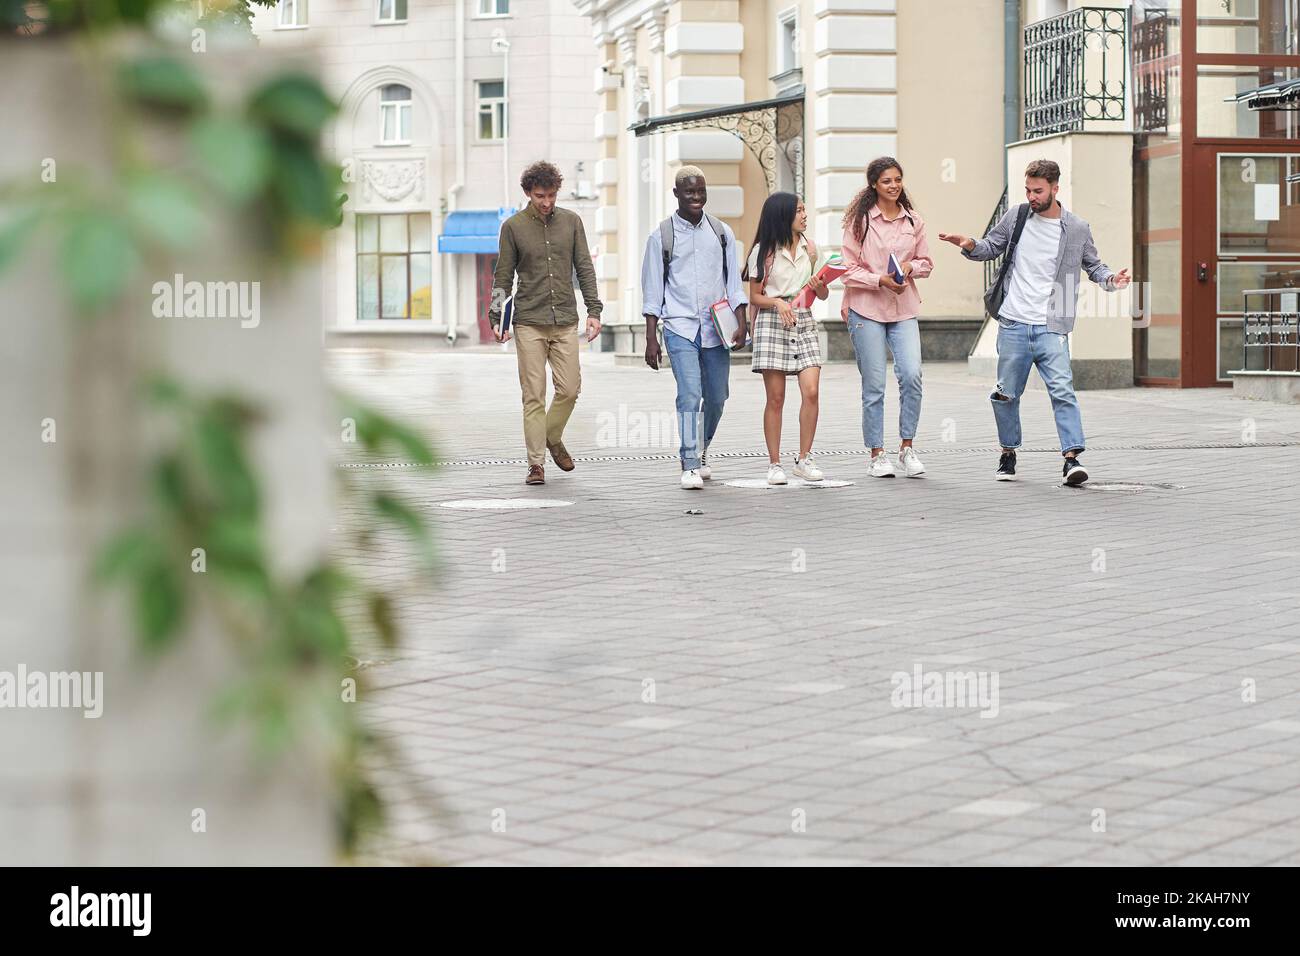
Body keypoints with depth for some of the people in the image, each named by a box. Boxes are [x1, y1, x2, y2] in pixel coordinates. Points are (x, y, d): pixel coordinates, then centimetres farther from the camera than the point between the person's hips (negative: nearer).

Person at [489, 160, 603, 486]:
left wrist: (594, 310, 2)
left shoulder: (571, 221, 7)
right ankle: (536, 463, 1)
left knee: (569, 389, -1)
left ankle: (553, 438, 26)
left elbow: (584, 269, 10)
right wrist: (496, 318, -1)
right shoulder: (513, 226, 1)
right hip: (529, 323, -2)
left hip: (565, 321, 2)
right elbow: (503, 276, 5)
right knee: (534, 395, -3)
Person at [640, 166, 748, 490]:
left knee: (716, 398, 9)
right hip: (680, 329, -3)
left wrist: (741, 324, 0)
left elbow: (733, 281, 11)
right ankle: (690, 466, -12)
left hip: (716, 329, 3)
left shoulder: (722, 232, 9)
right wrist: (651, 339, -2)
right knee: (689, 395, -15)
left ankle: (700, 451, 32)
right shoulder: (661, 236, 1)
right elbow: (652, 290, 2)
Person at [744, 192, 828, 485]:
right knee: (776, 398, -2)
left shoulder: (809, 248, 11)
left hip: (804, 322, 3)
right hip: (772, 323, -3)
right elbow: (755, 297, 2)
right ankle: (774, 464, 4)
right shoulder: (763, 251, 0)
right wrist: (777, 302, -17)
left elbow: (823, 295, 16)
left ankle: (804, 460, 0)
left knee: (811, 392, -10)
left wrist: (820, 286, -7)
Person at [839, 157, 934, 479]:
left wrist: (911, 267, -5)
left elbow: (926, 263, 16)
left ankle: (907, 448, 0)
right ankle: (877, 455, 10)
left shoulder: (913, 221, 8)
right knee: (874, 385, 0)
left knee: (911, 375, -13)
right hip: (866, 309, -2)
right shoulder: (859, 220, -1)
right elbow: (848, 268, -3)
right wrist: (880, 280, -17)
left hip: (904, 309, 2)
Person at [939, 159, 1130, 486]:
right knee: (1006, 394, 8)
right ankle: (1008, 454, 25)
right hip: (1013, 325, 2)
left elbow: (1093, 265, 14)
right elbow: (991, 247, 15)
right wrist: (970, 245, -6)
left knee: (1062, 390, -14)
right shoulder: (1016, 217, 5)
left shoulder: (1077, 229, 3)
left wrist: (1110, 279, -7)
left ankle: (1072, 458, -16)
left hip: (1051, 328, -2)